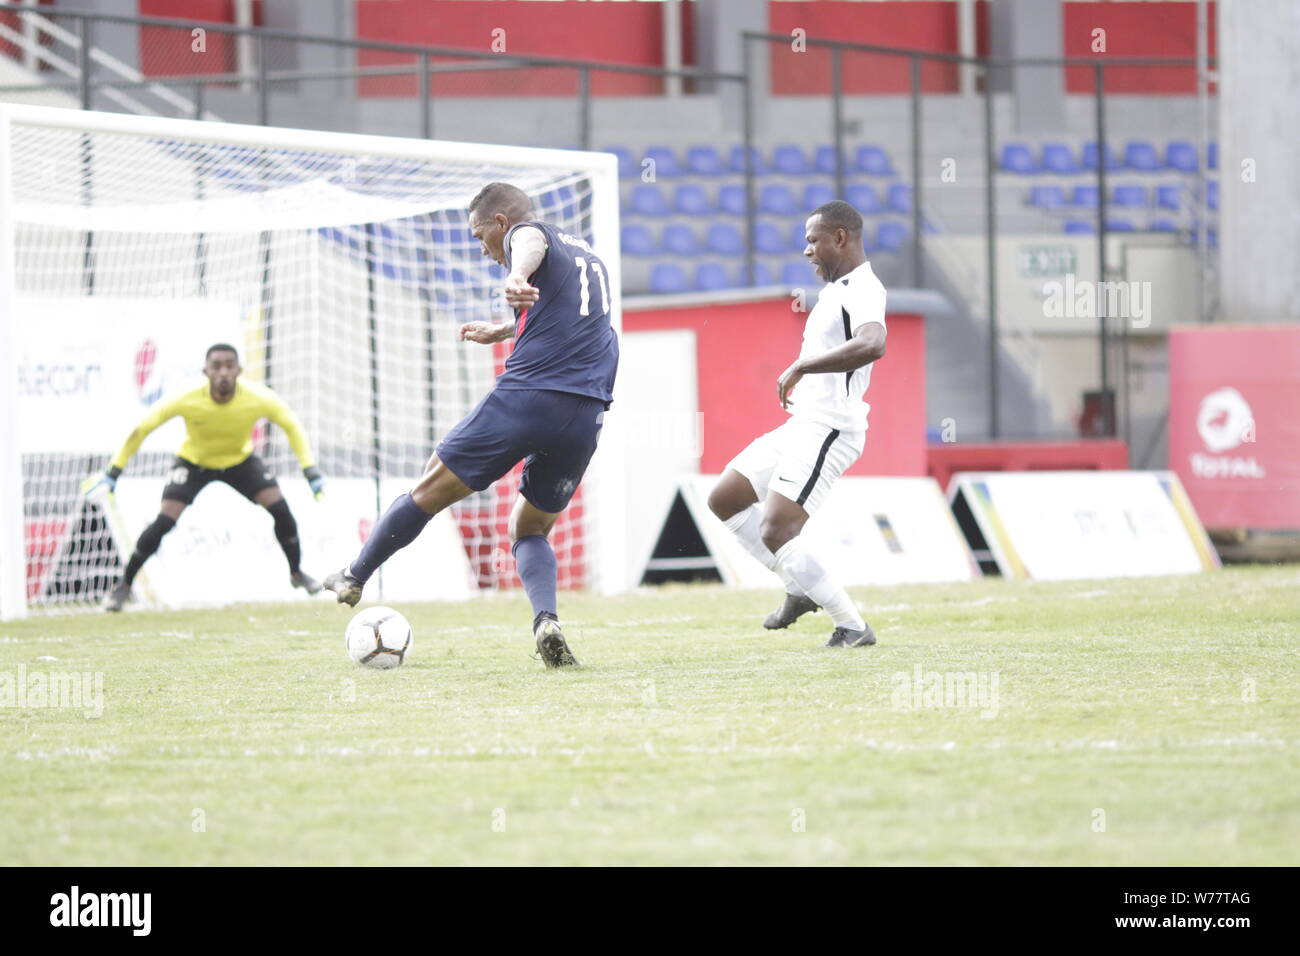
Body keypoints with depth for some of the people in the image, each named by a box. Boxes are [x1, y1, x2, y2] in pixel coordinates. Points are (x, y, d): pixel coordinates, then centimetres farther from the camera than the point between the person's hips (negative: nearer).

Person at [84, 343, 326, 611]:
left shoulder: (259, 399, -30)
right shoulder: (187, 401, -34)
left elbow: (292, 426, -11)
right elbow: (141, 430, -21)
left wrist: (310, 469, -17)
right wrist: (113, 471, -20)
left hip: (240, 460, 2)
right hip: (193, 462, -2)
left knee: (280, 509, -12)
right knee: (164, 521, -18)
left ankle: (296, 573, 14)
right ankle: (124, 586, 0)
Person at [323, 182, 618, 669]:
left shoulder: (528, 233, 4)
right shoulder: (590, 256, 28)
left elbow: (530, 243, -25)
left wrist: (517, 276, -47)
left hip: (525, 396, -7)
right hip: (587, 414, 7)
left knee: (431, 490, 11)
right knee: (530, 528, 17)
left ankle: (354, 577, 23)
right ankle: (547, 621, -10)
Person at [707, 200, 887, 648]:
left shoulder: (861, 290, -15)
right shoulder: (839, 288, 17)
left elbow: (872, 344, -38)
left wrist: (800, 367, -32)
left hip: (828, 430, -11)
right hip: (802, 426, 11)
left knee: (775, 533, -18)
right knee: (723, 501, 13)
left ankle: (852, 626, -10)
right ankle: (801, 588, 16)